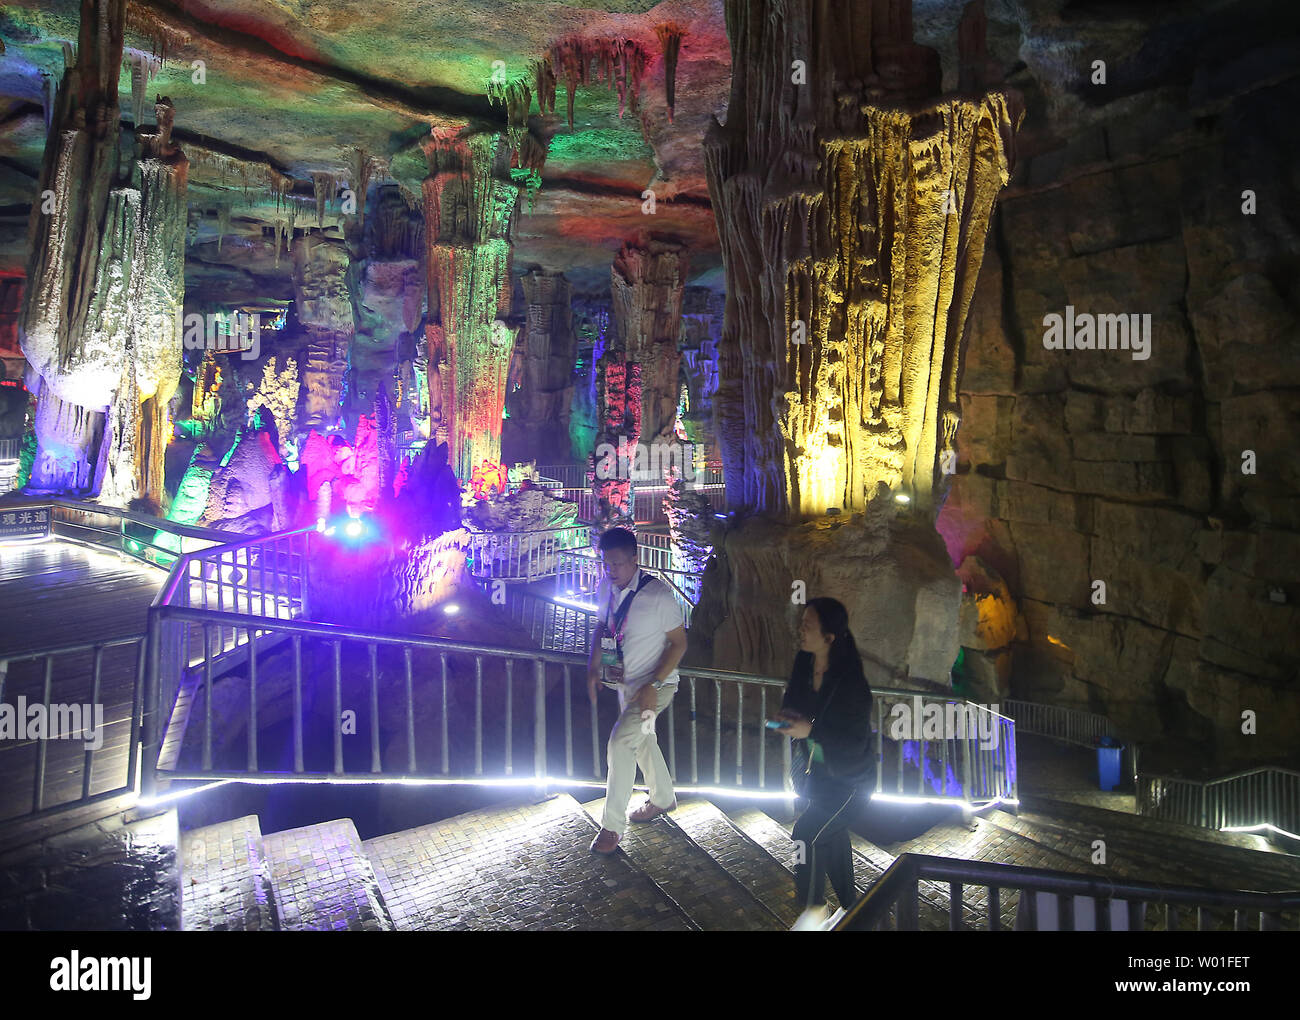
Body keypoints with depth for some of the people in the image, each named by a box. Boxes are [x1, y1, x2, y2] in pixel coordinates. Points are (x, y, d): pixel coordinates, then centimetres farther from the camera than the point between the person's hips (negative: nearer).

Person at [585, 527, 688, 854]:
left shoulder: (659, 596, -24)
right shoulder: (606, 588, -5)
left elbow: (679, 643, -16)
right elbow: (601, 627, 12)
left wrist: (653, 685, -22)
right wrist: (593, 669, 3)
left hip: (654, 685, -7)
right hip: (624, 683, 7)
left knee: (620, 742, -17)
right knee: (642, 740, 21)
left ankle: (613, 824, -3)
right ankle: (662, 798, 45)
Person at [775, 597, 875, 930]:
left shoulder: (851, 683, -30)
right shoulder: (804, 664, -10)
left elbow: (856, 741, -25)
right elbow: (795, 704, 8)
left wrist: (810, 730, -32)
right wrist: (787, 718, -13)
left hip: (848, 779, -7)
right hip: (816, 771, 7)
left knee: (806, 834, -13)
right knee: (831, 837, 21)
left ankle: (814, 909, 11)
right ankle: (850, 908, 43)